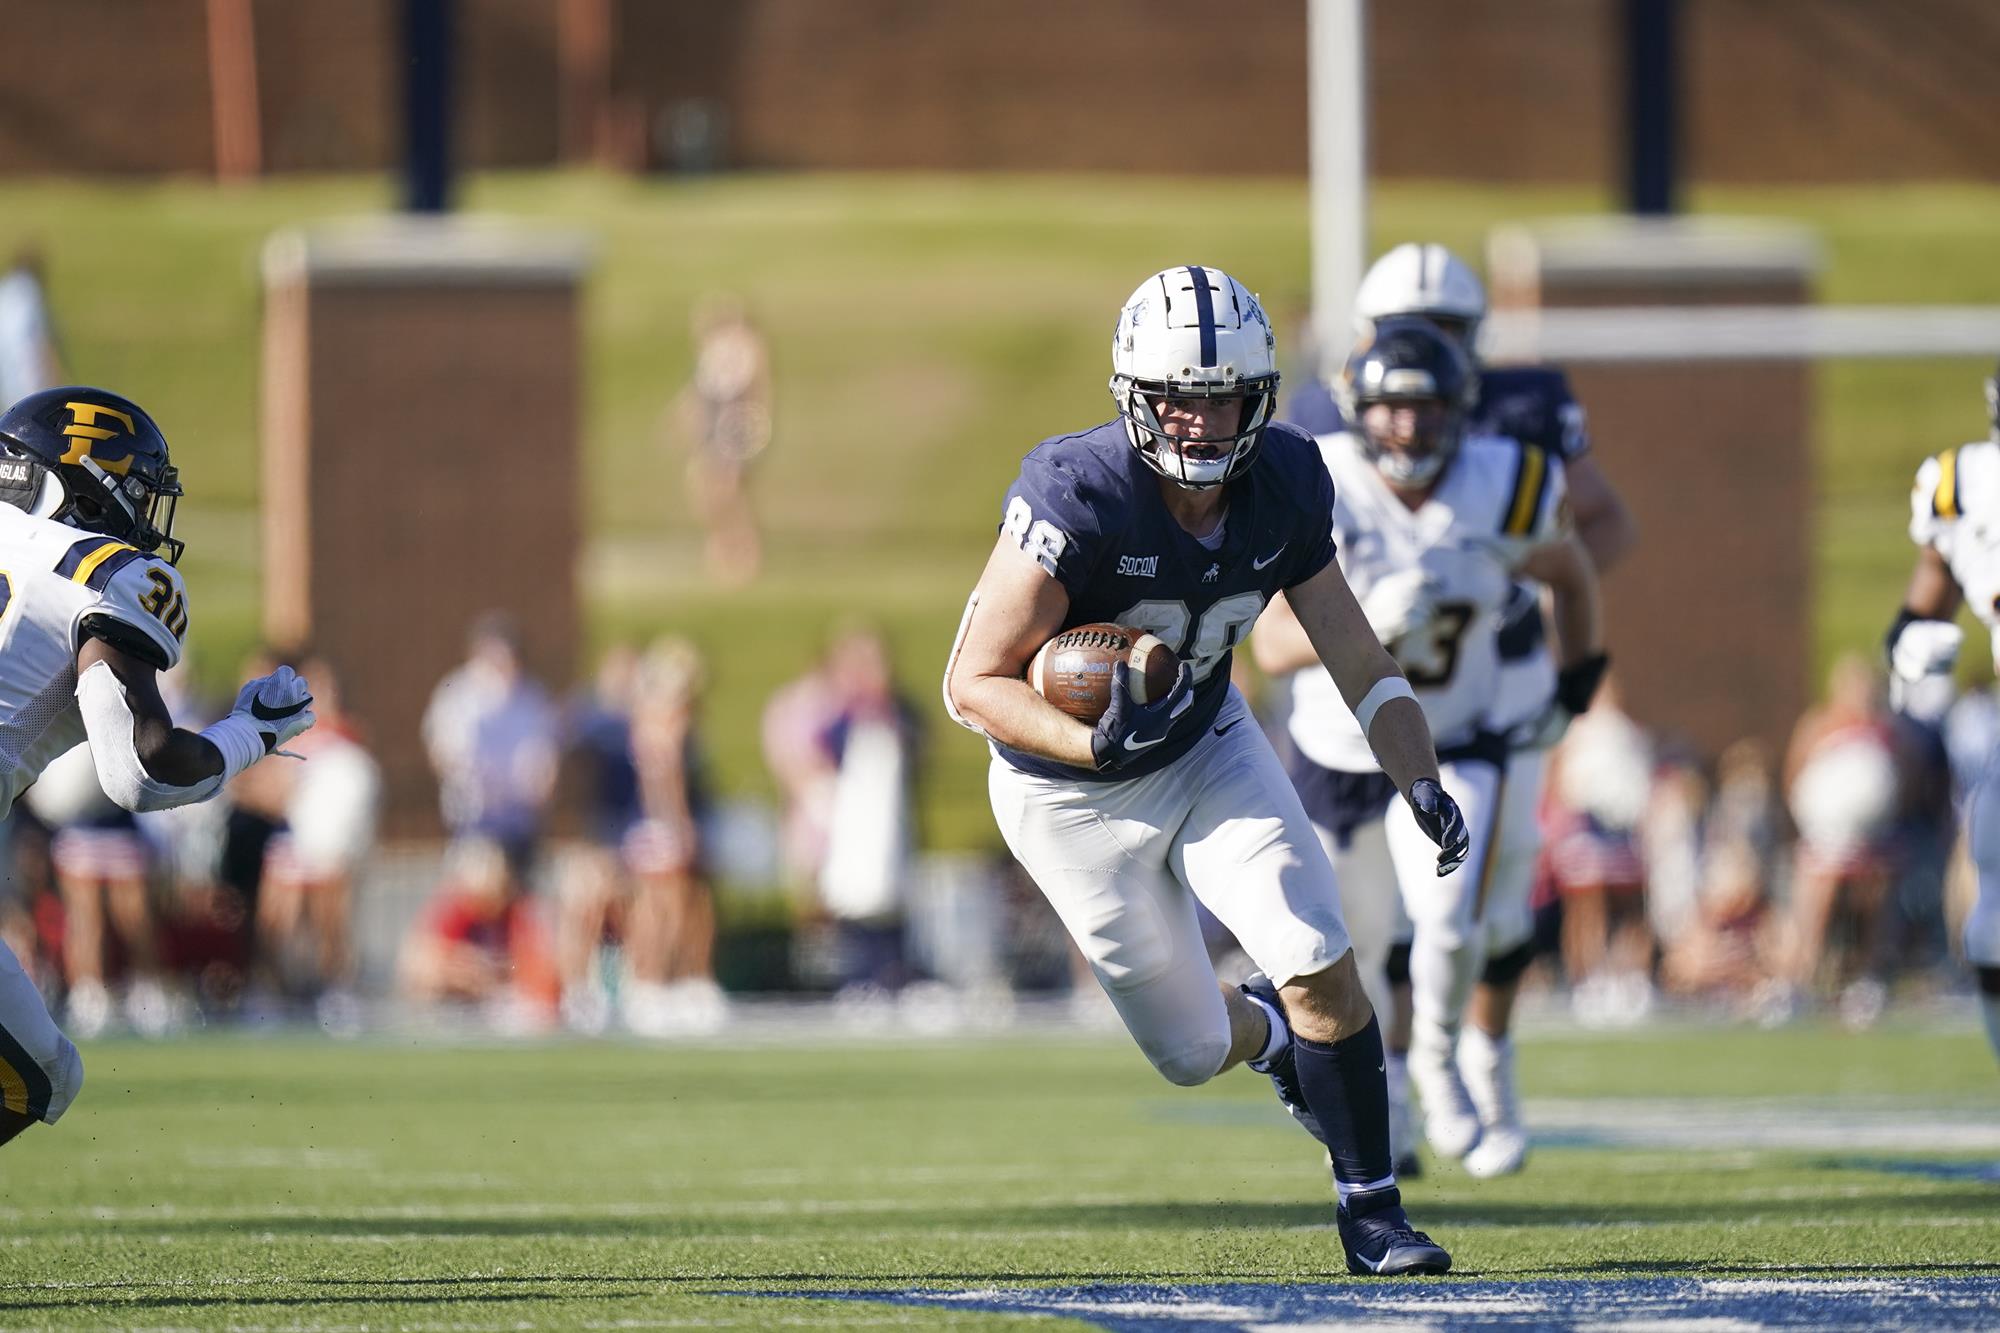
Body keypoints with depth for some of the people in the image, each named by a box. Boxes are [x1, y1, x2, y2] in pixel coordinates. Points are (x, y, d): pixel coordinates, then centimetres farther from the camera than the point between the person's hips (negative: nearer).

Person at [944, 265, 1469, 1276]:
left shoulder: (1283, 486, -14)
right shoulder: (1076, 496, -30)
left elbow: (1360, 663, -5)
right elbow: (974, 684, -26)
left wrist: (1420, 784, -20)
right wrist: (1097, 744, -42)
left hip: (1207, 749, 3)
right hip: (1075, 802, -3)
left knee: (1322, 967, -15)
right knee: (1194, 1052, 5)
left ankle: (1371, 1211, 3)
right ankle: (1272, 1032, 43)